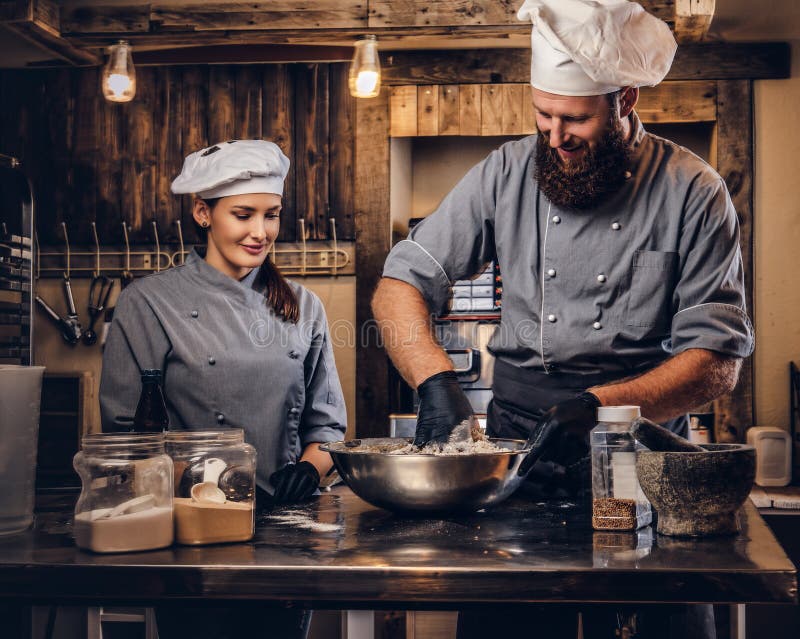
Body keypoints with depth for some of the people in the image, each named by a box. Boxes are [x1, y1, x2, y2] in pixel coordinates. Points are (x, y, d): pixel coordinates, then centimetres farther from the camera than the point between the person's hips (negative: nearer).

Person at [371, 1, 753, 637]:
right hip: (518, 458, 2)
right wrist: (437, 381, -16)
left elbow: (718, 361, -7)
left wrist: (601, 407, -22)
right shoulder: (508, 173, 2)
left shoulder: (692, 192, -5)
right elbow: (398, 286, 3)